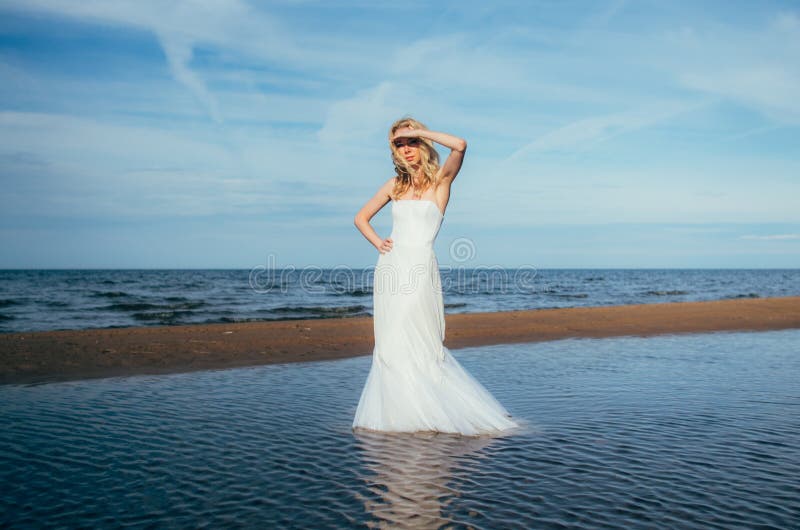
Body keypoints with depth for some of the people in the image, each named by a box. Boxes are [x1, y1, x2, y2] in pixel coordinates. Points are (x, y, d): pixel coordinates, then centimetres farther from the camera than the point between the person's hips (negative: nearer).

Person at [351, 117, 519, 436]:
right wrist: (377, 242, 5)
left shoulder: (441, 180, 3)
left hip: (421, 268, -5)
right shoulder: (395, 185, 14)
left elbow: (460, 145, -16)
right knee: (390, 347, 5)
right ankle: (397, 412, 15)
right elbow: (361, 217, 22)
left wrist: (418, 132, -8)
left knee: (416, 345, -6)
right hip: (390, 266, 5)